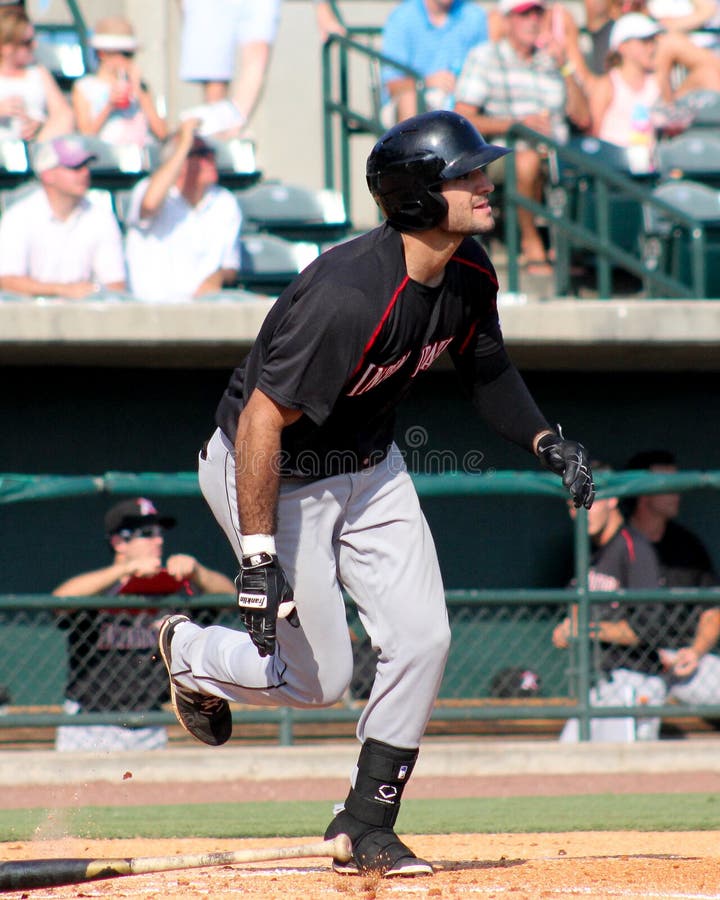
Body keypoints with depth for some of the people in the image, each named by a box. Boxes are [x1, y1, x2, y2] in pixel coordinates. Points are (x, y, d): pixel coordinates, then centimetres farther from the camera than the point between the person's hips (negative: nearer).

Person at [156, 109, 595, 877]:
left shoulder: (469, 272, -10)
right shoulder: (350, 295, -35)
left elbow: (486, 368, 11)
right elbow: (261, 421, -32)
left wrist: (544, 441, -5)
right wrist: (259, 557, -32)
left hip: (369, 466, 7)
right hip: (273, 474, -7)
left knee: (422, 640, -3)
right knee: (316, 679, 1)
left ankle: (366, 828, 12)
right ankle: (187, 652, 32)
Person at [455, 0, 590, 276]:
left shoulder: (552, 63, 22)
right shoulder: (484, 57, 9)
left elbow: (583, 119, 11)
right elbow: (463, 120, -2)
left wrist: (565, 68, 3)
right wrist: (516, 124, -13)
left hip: (555, 152, 4)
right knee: (528, 160, -37)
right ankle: (531, 243, -24)